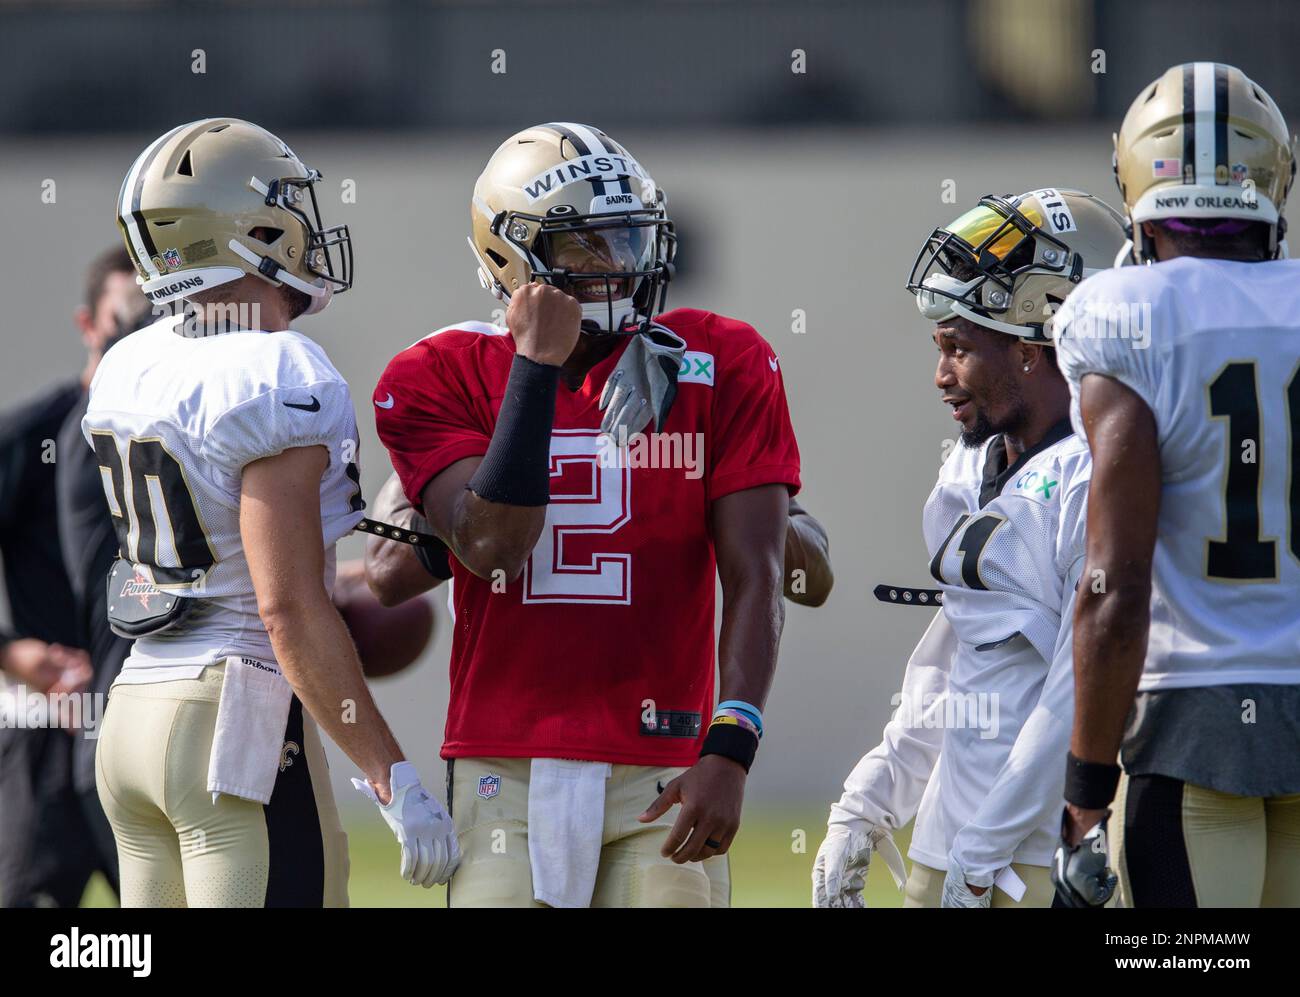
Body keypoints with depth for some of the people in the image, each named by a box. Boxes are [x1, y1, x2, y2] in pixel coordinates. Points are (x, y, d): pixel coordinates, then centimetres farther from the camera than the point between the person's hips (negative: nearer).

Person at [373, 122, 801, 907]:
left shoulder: (723, 367, 2)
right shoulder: (446, 379, 2)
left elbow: (754, 580, -3)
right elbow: (492, 547, -13)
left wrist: (729, 750, -15)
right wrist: (538, 365, -14)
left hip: (661, 775, 0)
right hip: (507, 773, 0)